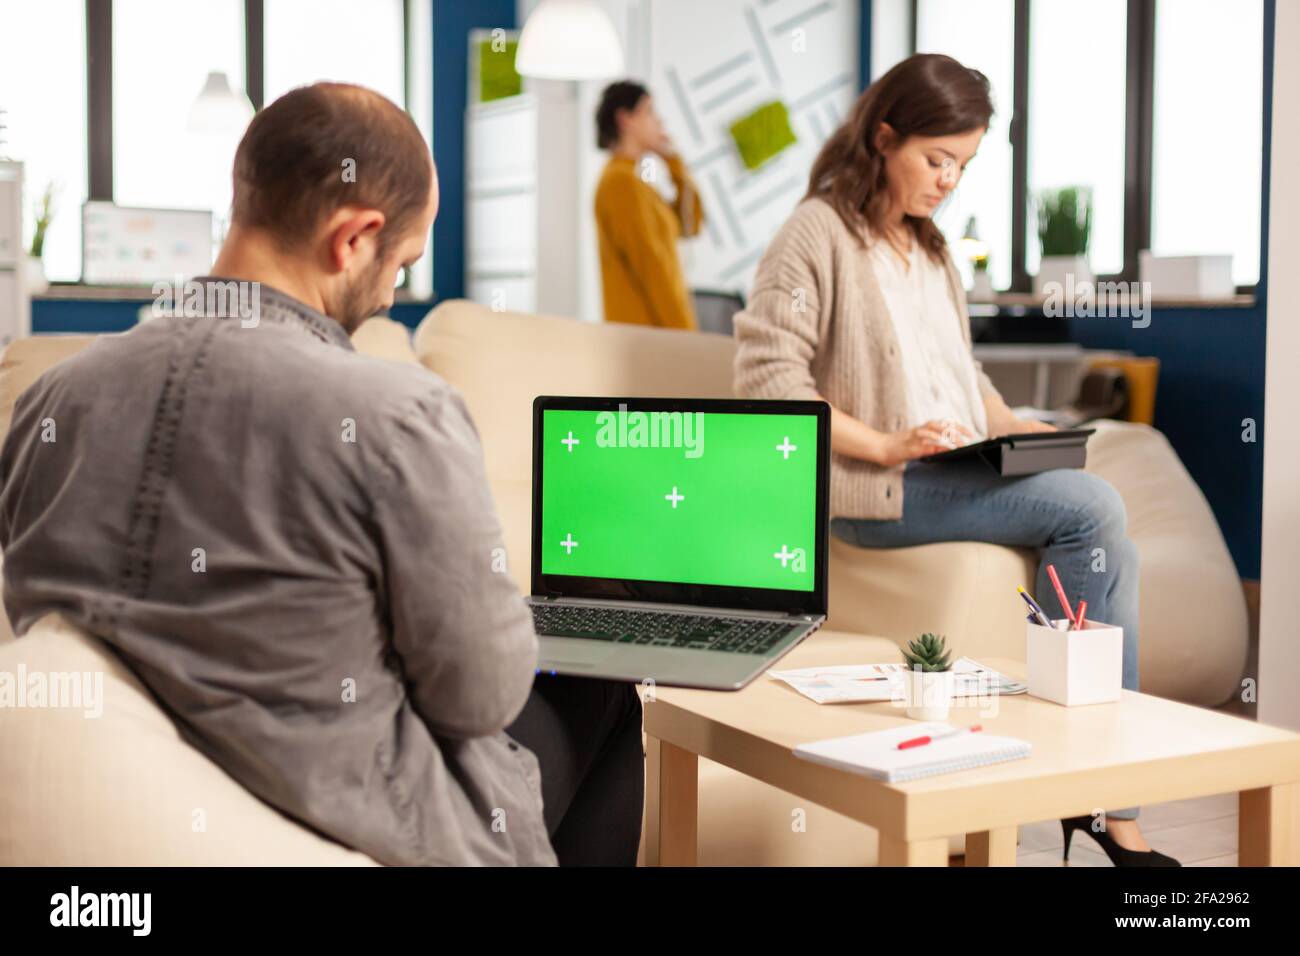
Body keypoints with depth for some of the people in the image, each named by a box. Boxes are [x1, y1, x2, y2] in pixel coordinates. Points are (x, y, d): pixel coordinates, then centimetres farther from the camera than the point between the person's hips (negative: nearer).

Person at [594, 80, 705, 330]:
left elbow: (690, 224, 23)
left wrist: (673, 159, 19)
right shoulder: (622, 181, -10)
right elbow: (651, 264, -16)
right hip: (643, 326, -10)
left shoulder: (632, 182, 19)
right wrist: (684, 335, -17)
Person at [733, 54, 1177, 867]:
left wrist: (1011, 425, 6)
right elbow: (766, 379, -13)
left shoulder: (929, 246, 22)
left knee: (1109, 542, -18)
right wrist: (887, 446, -20)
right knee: (1091, 507, -24)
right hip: (872, 491, -7)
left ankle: (1110, 799, -15)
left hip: (957, 475, 8)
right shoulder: (817, 234, -4)